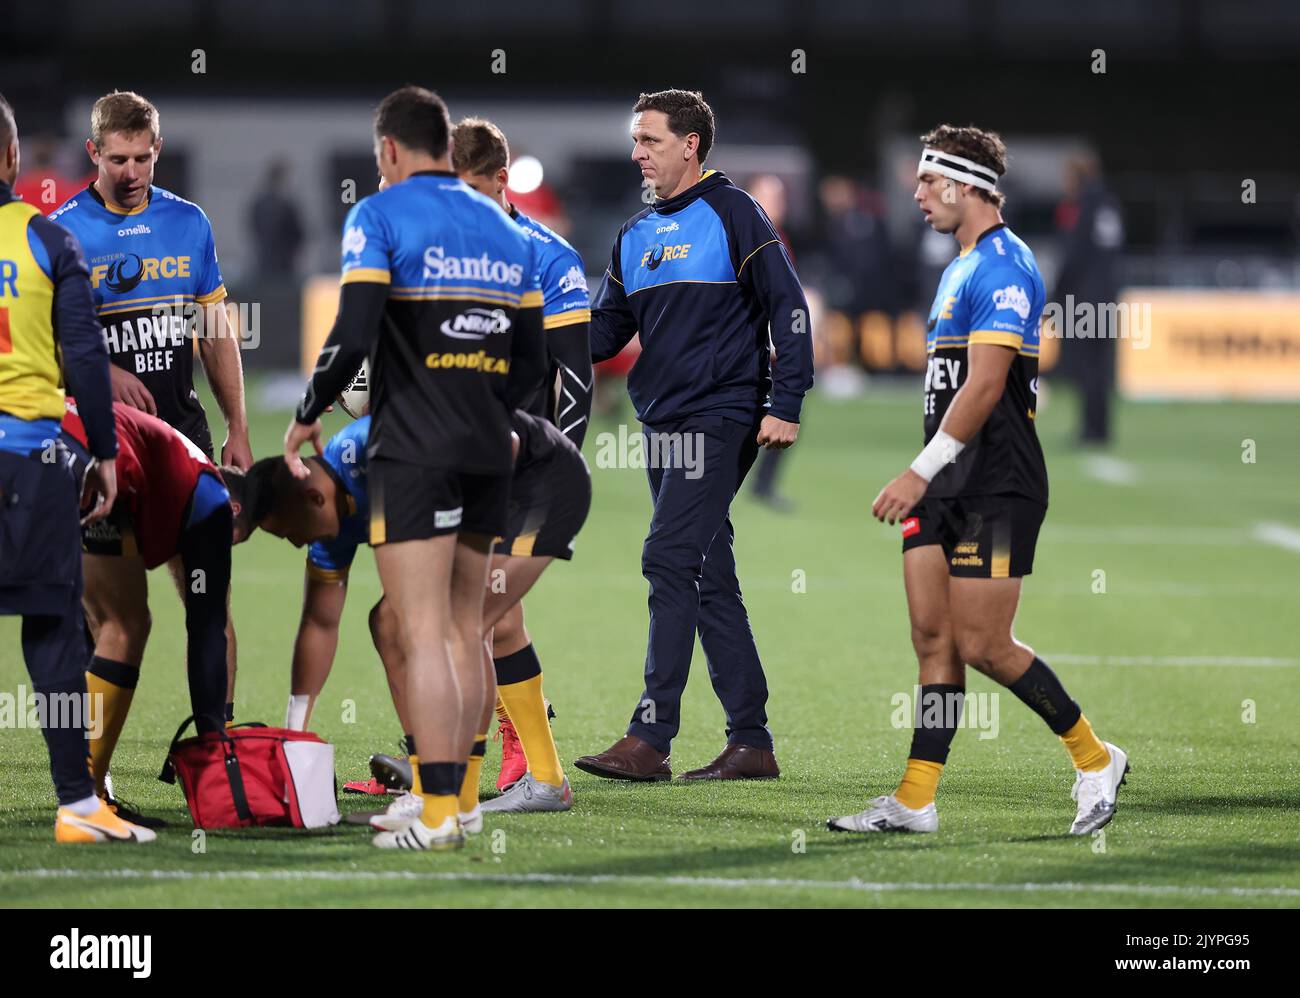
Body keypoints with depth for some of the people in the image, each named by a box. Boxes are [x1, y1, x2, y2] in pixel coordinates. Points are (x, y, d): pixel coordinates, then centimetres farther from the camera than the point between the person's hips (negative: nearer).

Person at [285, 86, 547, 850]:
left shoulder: (379, 216, -4)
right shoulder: (506, 230, 14)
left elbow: (353, 336, -15)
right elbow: (531, 366, 15)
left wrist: (308, 416, -1)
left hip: (414, 451, -6)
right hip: (489, 453, 6)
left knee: (424, 636, -8)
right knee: (467, 632, 12)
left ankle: (439, 817, -13)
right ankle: (454, 799, 15)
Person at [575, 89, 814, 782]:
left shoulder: (733, 215, -5)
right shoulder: (636, 235, 17)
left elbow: (788, 308, -7)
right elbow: (605, 328, 17)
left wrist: (785, 405, -13)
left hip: (720, 418, -8)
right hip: (664, 424, 8)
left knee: (670, 562, -15)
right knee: (709, 580, 8)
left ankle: (650, 738, -18)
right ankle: (751, 742, 11)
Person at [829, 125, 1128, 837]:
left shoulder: (1002, 265, -13)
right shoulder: (960, 268, 18)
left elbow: (984, 386, -21)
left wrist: (920, 472, -22)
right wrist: (924, 480, 21)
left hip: (995, 486, -9)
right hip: (945, 485, 9)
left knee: (982, 645, -8)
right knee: (933, 638, 4)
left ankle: (1094, 758, 7)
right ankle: (915, 802, 2)